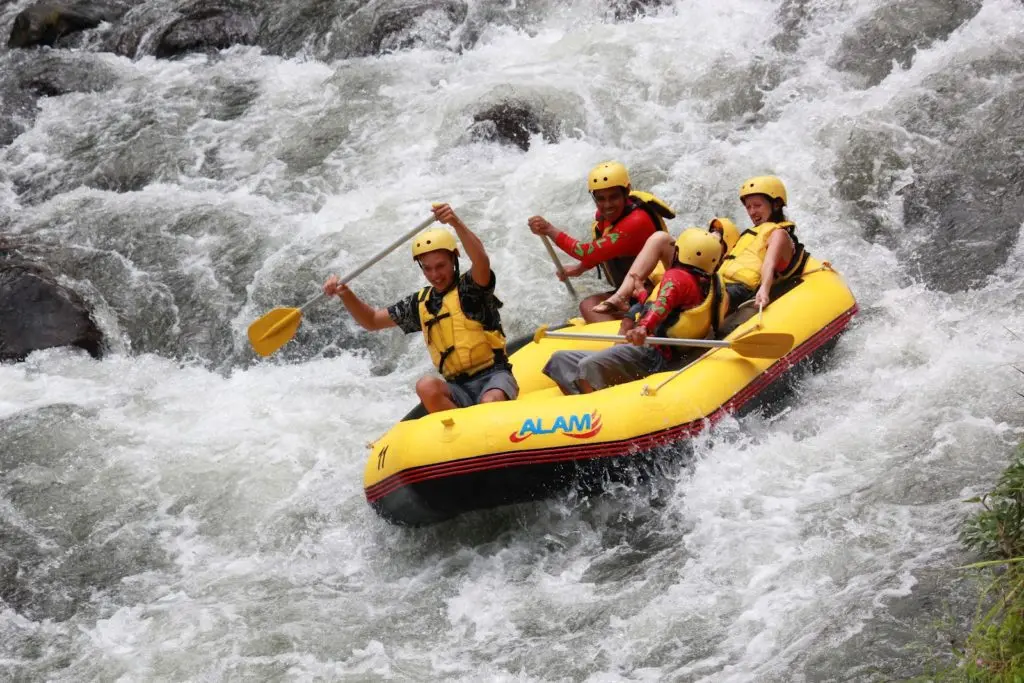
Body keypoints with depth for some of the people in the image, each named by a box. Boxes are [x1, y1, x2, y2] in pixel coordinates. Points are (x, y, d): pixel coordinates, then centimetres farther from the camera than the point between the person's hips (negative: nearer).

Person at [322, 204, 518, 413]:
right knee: (426, 386, -30)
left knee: (491, 405, -39)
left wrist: (456, 223, -41)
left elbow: (481, 261, -25)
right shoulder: (421, 303, 15)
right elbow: (372, 321, 21)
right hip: (459, 388, 5)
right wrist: (344, 293, 2)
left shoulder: (471, 287, -1)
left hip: (493, 376, -5)